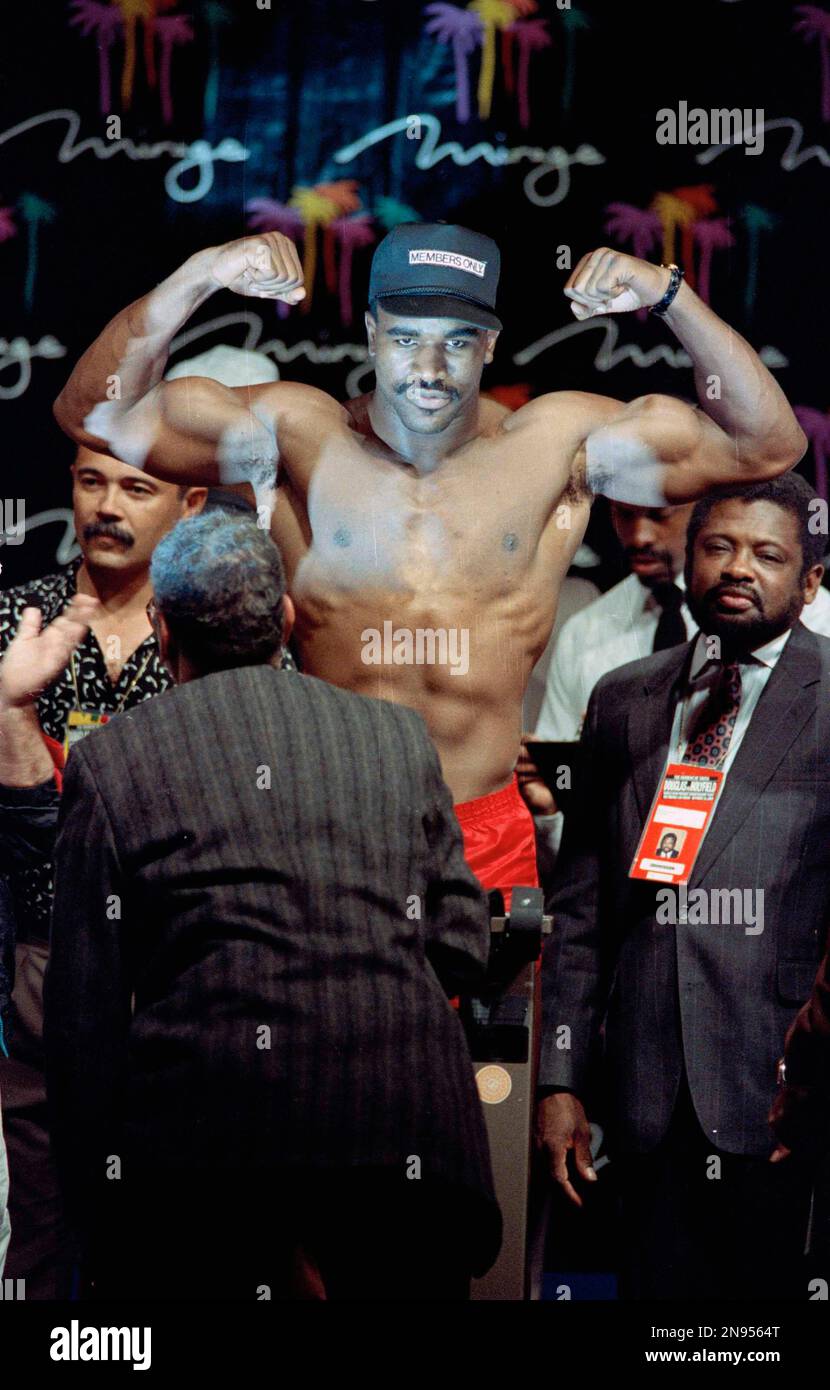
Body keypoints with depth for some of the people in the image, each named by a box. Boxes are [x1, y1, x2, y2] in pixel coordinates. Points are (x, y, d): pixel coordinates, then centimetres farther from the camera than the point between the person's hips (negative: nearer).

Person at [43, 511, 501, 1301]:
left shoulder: (108, 760, 6)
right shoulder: (400, 737, 12)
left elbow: (83, 1007, 4)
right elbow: (462, 947, 12)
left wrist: (98, 1232, 9)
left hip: (194, 1140, -1)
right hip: (400, 1133, 2)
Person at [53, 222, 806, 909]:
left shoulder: (560, 443, 1)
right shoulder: (296, 434, -1)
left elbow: (766, 445, 1)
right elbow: (97, 413, -4)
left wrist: (670, 295, -10)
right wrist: (200, 277, -15)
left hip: (488, 842, 1)